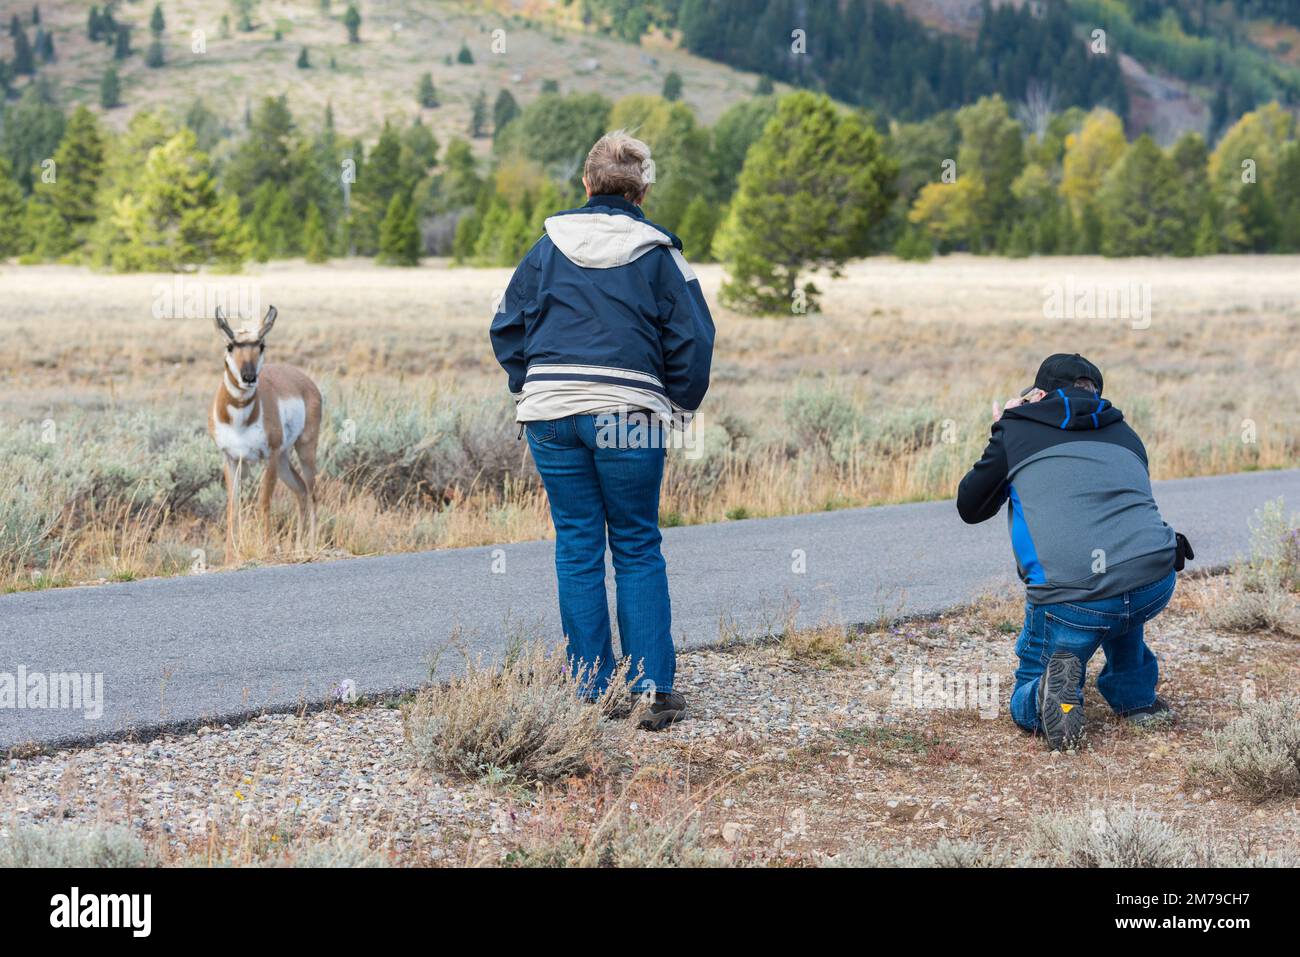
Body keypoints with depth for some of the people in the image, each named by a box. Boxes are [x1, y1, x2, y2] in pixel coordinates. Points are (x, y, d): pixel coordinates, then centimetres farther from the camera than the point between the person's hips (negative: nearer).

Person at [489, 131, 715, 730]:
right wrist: (680, 406, 12)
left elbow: (508, 326, 8)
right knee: (638, 549, 7)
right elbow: (693, 339, -1)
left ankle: (592, 692, 8)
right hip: (628, 413, -2)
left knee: (577, 548, 8)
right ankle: (652, 690, 2)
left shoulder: (550, 246, 6)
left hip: (551, 411, 2)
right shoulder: (657, 252, 0)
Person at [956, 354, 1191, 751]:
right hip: (1155, 587, 3)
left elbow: (969, 508, 22)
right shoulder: (1124, 433, 23)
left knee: (1027, 703, 21)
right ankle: (1136, 696, 29)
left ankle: (1051, 694, -13)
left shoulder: (1017, 429, 12)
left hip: (1072, 600, -3)